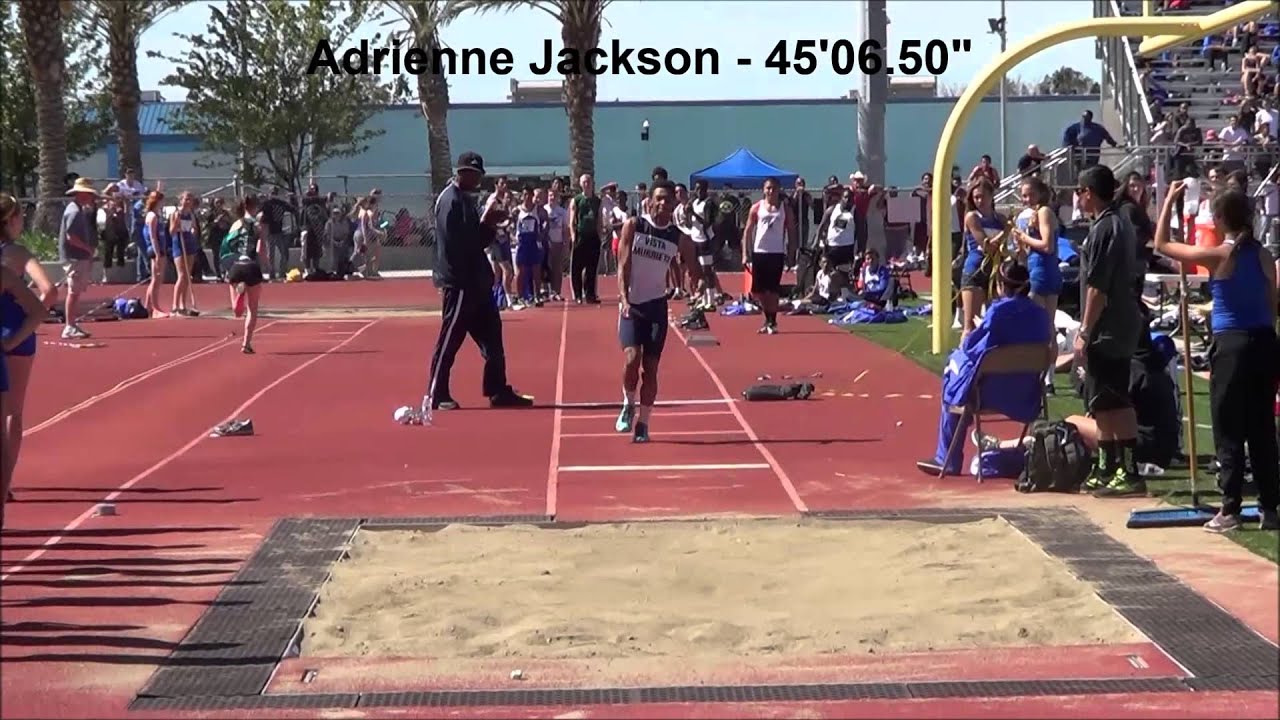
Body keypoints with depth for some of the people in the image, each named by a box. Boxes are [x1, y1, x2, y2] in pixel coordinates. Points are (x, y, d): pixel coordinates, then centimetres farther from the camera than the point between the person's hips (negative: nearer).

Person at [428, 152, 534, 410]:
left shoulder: (465, 199, 17)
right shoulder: (451, 200, -13)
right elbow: (459, 241, -22)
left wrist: (489, 224, -1)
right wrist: (486, 223, -17)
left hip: (475, 282, 10)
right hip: (460, 282, -10)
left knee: (492, 338, 11)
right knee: (450, 341, -5)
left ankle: (499, 392, 17)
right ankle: (436, 396, 1)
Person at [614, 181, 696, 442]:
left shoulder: (679, 238, 0)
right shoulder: (633, 226, -5)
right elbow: (623, 265, -9)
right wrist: (624, 298, -22)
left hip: (656, 305, 2)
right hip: (632, 304, -2)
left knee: (650, 367, 1)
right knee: (632, 358, -18)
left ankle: (642, 424, 11)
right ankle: (628, 405, 8)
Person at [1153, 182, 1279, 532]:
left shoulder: (1218, 256, -10)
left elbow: (1161, 245, -1)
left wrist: (1169, 201, 4)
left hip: (1232, 346, -5)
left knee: (1229, 431, 1)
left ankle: (1230, 510, 2)